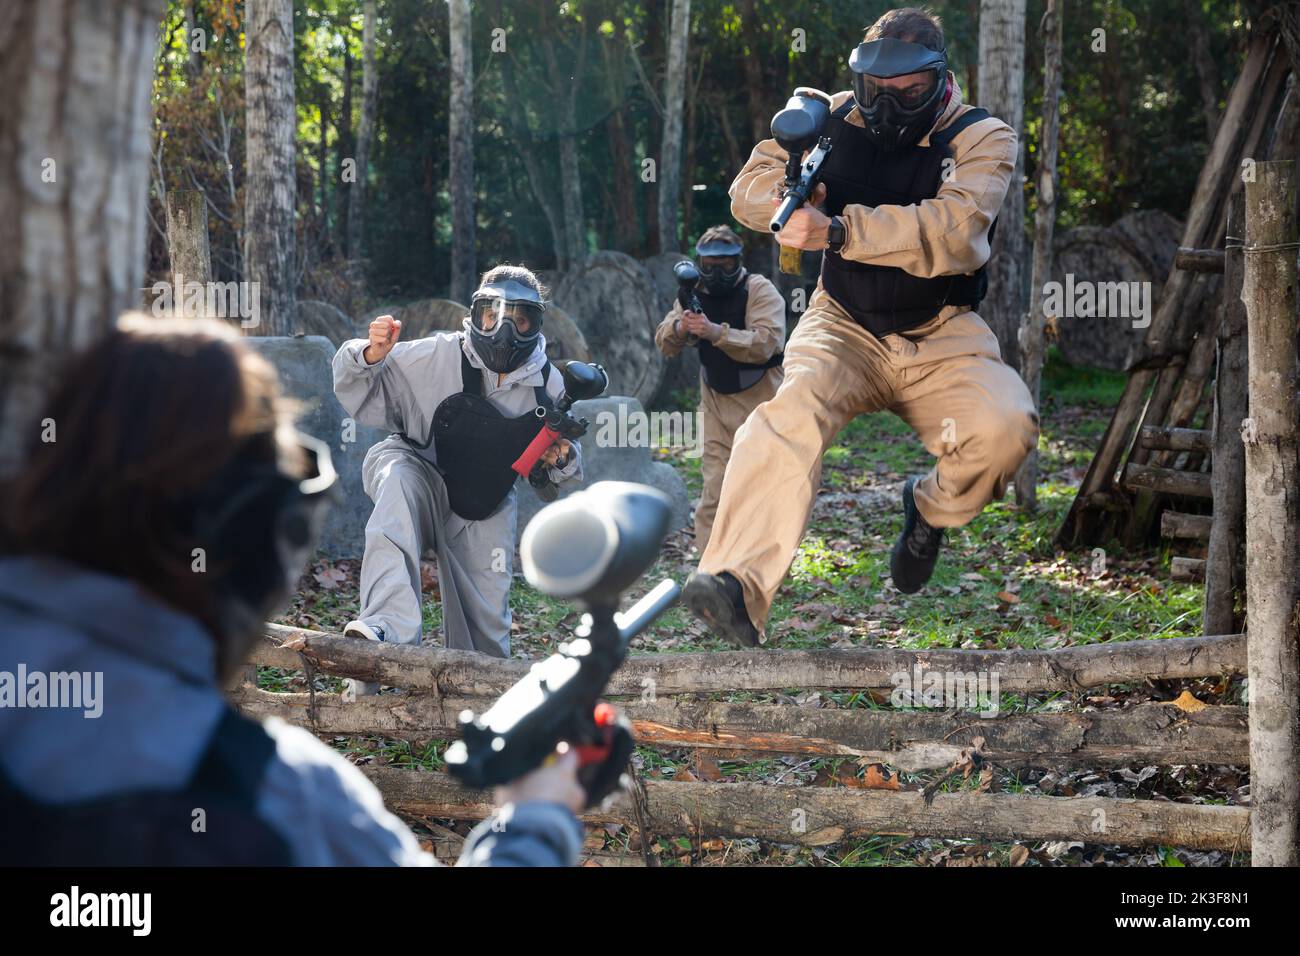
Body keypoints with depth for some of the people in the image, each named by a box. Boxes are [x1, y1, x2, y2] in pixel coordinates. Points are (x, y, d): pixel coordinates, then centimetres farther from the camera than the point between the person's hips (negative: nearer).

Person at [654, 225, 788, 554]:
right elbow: (664, 344, 1)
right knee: (713, 492, 0)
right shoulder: (695, 293, 2)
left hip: (760, 401, -4)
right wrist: (679, 328, -23)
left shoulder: (760, 291, -14)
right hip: (716, 403, 4)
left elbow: (764, 344, -28)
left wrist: (716, 332, -40)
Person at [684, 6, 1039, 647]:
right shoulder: (835, 119, 2)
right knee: (789, 415, -31)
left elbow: (956, 233, -26)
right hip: (844, 329, 1)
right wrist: (792, 196, -23)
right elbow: (748, 190, 3)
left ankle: (932, 509, 5)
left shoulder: (980, 138, -8)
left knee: (1005, 426, -29)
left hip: (941, 337, -1)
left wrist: (837, 230, -37)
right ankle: (737, 586, -44)